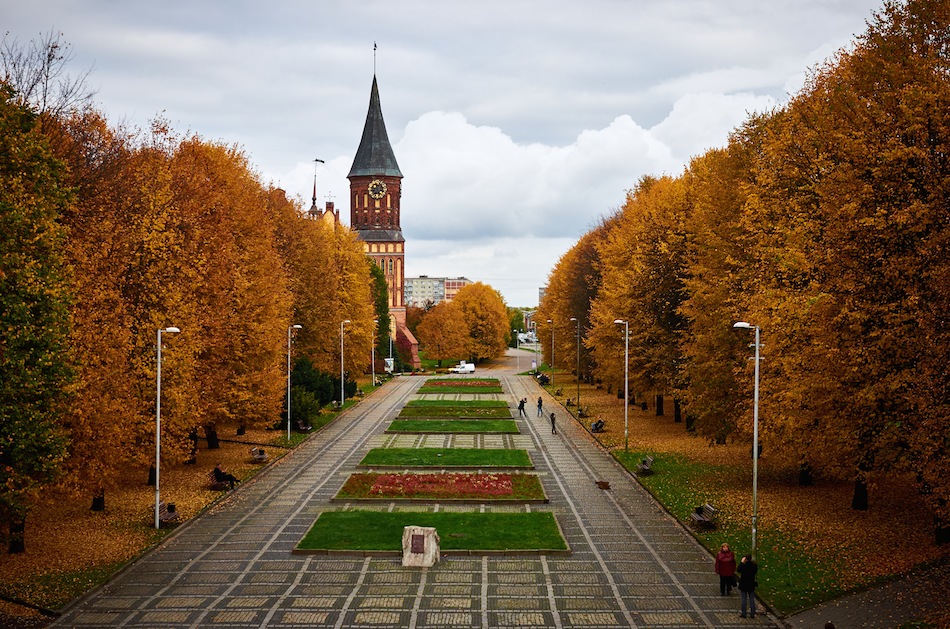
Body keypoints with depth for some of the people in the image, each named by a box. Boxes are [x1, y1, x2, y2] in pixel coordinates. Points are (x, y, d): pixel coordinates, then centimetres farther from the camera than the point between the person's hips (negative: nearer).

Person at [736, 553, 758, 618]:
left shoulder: (744, 566, -21)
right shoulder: (754, 566, -6)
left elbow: (738, 570, -9)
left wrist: (741, 562, -8)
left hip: (744, 585, -4)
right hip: (751, 585, 4)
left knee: (744, 600, 4)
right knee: (752, 599, 10)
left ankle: (743, 614, 6)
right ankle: (752, 614, 13)